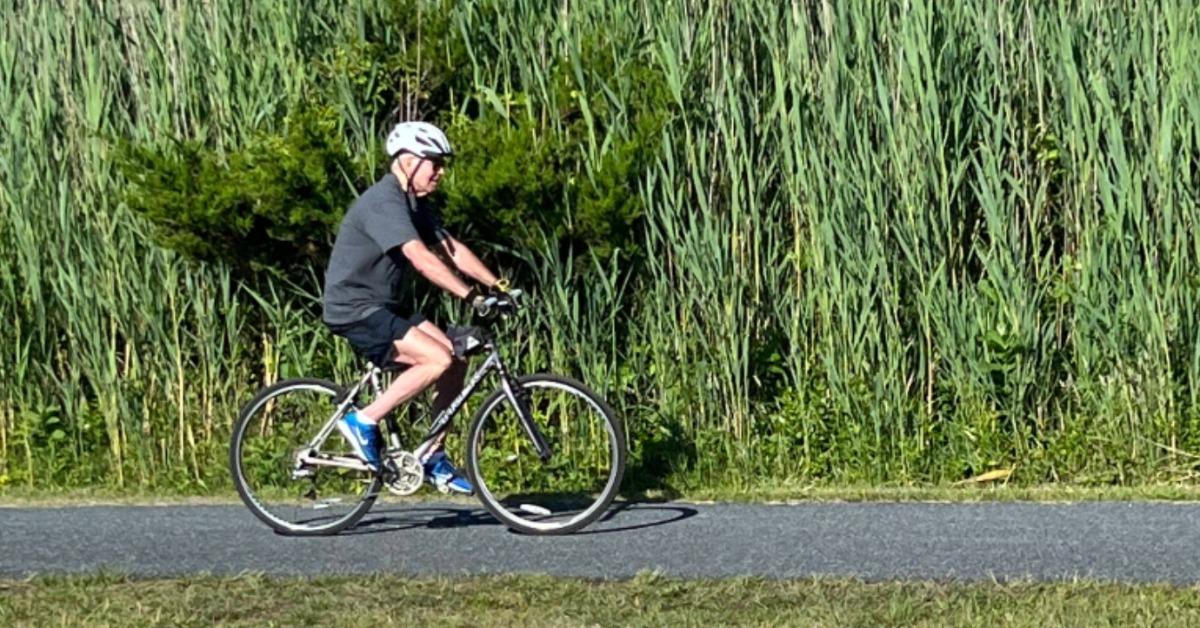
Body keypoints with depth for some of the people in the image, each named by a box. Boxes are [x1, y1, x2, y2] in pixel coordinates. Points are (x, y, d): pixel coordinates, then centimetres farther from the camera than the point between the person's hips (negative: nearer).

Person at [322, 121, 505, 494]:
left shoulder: (415, 204, 12)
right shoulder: (383, 202, -20)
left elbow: (452, 249, 8)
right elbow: (421, 258, -31)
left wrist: (496, 285, -4)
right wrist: (471, 296, -35)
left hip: (383, 307, 10)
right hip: (355, 309, -10)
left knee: (456, 361, 1)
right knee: (438, 359, -23)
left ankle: (433, 457, 8)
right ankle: (364, 421, -11)